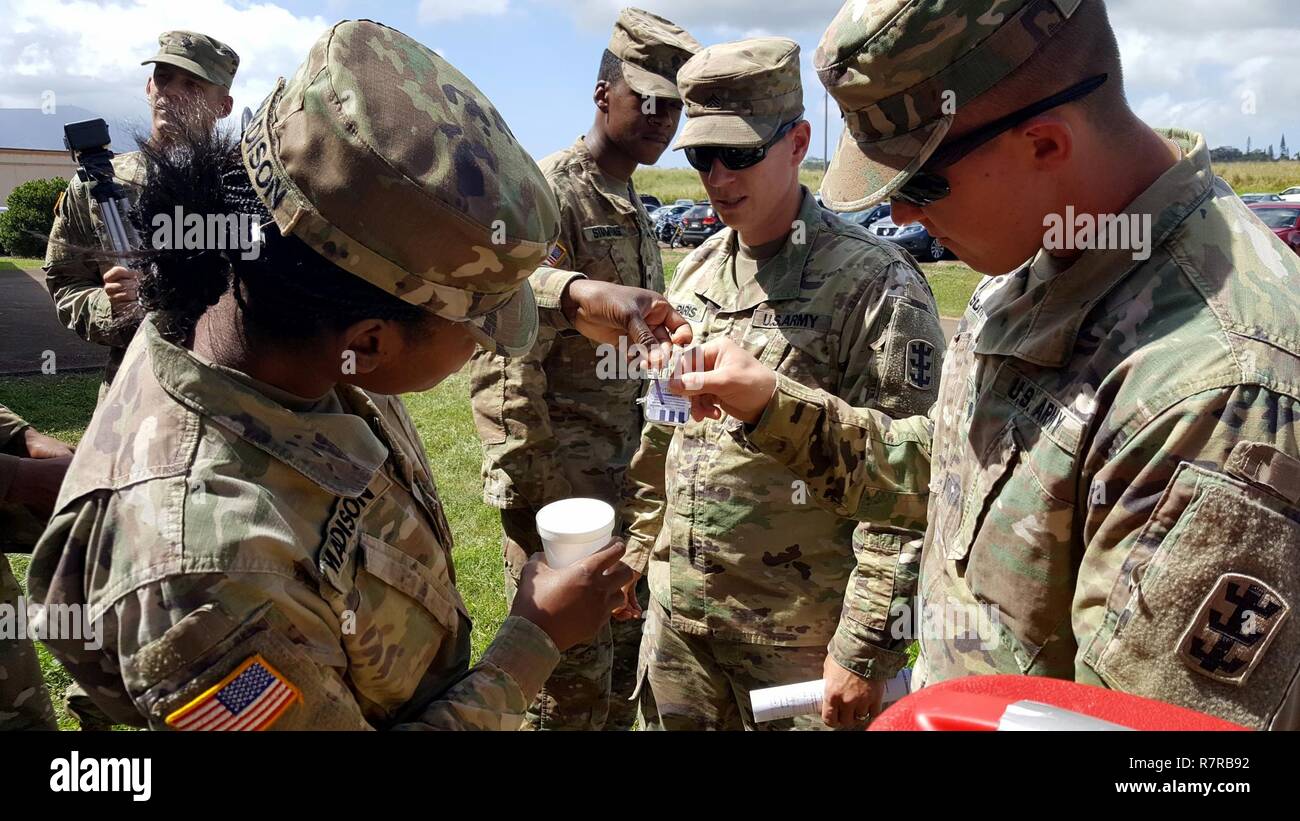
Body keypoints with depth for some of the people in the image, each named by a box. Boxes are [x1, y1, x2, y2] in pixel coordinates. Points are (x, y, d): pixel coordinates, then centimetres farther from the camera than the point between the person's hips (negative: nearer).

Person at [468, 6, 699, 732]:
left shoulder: (635, 208, 14)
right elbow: (504, 364, -19)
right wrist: (527, 500, -19)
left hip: (630, 481, 8)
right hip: (563, 484, -8)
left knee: (629, 668, 17)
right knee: (575, 685, 1)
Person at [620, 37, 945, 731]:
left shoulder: (875, 284, -14)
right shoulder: (695, 271, 7)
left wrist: (862, 650, -16)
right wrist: (638, 548, 15)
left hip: (799, 639, -6)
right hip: (676, 617, 6)